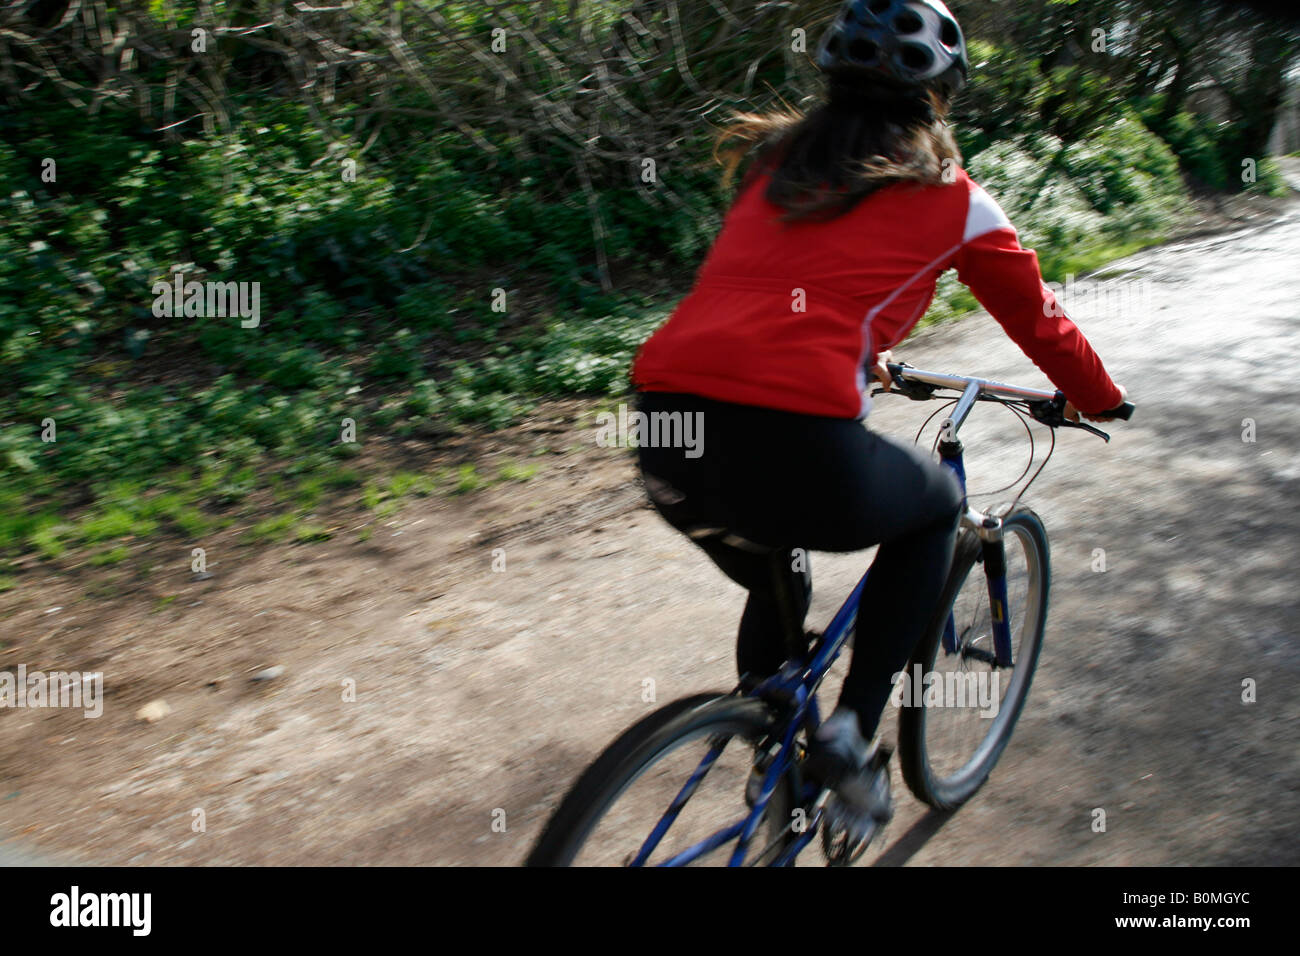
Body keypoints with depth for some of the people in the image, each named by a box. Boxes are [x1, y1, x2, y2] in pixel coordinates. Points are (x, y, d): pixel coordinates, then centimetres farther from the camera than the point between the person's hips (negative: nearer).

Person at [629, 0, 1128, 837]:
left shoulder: (775, 164, 26)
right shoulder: (952, 201, 13)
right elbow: (1041, 322, 26)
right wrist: (1099, 400, 46)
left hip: (667, 432, 6)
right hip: (796, 447, -5)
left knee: (778, 594, 34)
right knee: (938, 502, 27)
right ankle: (852, 732, 22)